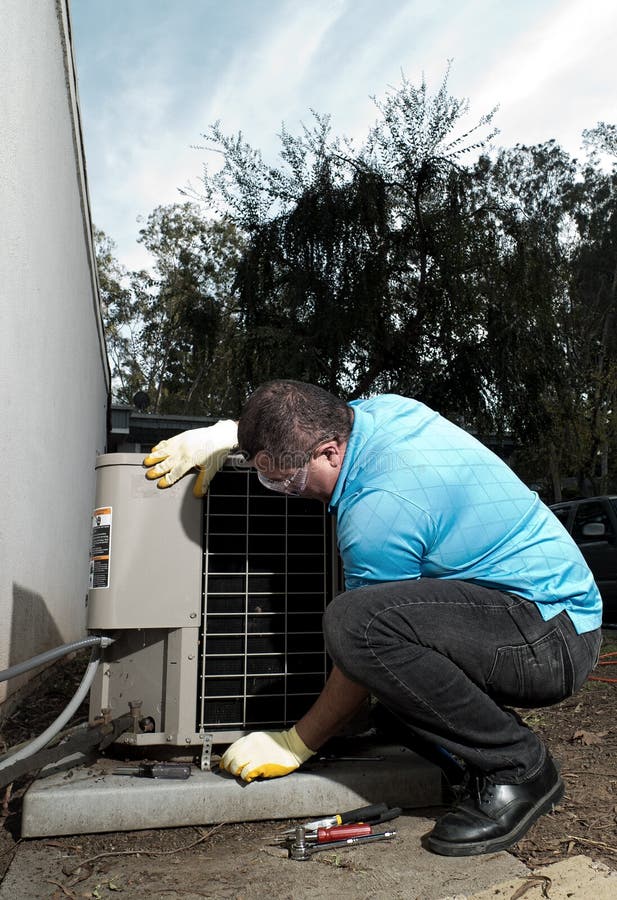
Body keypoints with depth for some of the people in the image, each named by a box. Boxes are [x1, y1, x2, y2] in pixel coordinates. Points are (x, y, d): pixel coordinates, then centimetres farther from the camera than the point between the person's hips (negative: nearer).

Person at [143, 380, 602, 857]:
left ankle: (518, 768, -9)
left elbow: (363, 645, -15)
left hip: (555, 640, -10)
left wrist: (294, 746, -1)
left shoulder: (379, 510, -25)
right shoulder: (383, 409, 0)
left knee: (354, 619, -30)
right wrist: (221, 435, 8)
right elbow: (285, 424, 22)